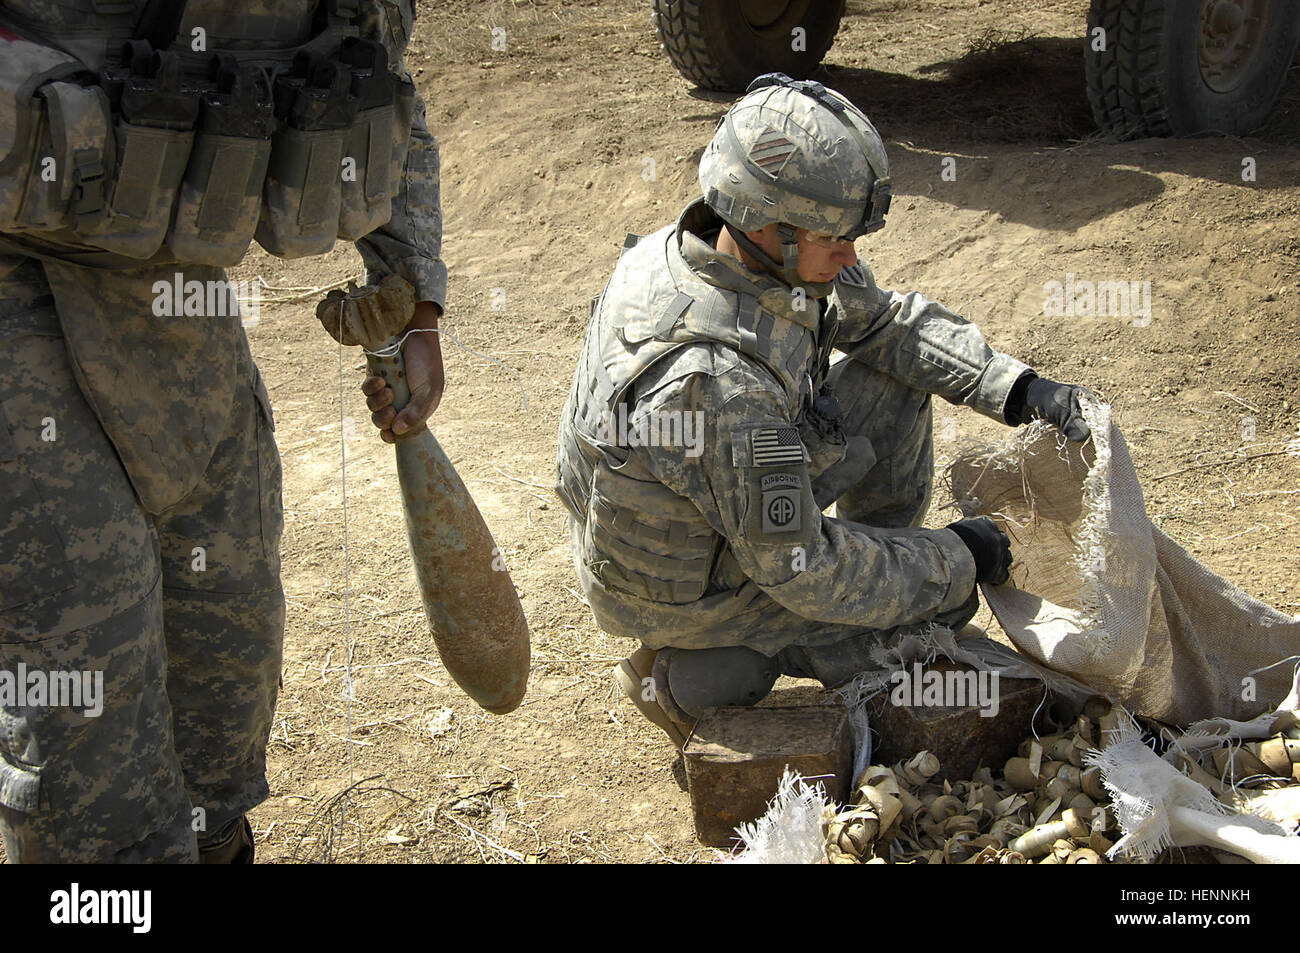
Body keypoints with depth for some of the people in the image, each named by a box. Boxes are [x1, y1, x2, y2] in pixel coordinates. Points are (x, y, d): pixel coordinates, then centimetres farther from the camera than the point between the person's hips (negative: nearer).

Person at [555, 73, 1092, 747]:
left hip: (730, 496, 8)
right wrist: (955, 560, -17)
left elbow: (883, 323, 1)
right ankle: (692, 675, 1)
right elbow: (801, 570, -30)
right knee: (946, 595, 1)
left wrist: (1017, 388, -11)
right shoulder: (721, 381, -40)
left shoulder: (762, 249, -15)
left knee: (896, 387, 5)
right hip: (684, 584, -8)